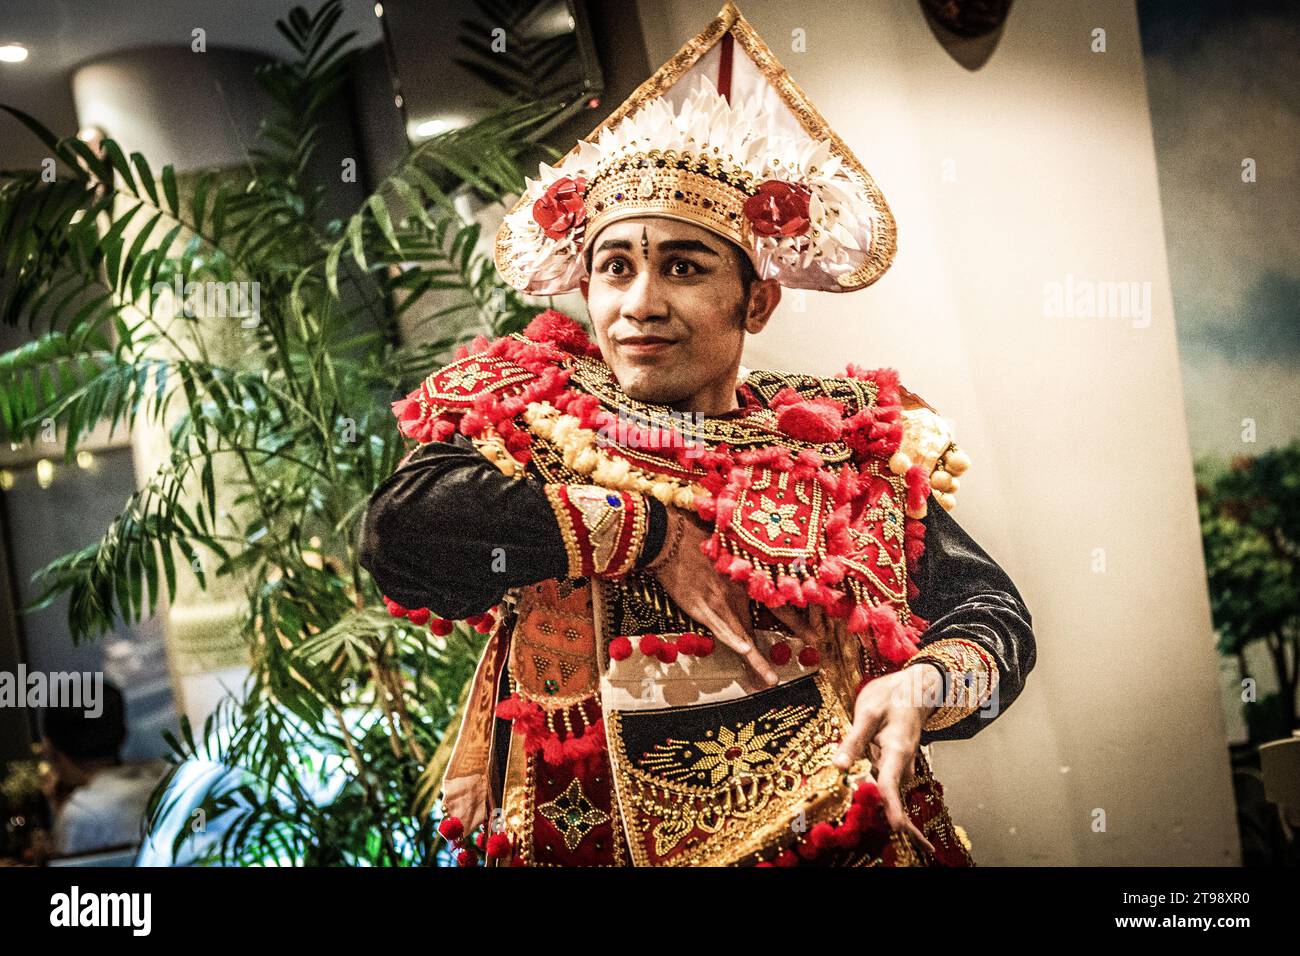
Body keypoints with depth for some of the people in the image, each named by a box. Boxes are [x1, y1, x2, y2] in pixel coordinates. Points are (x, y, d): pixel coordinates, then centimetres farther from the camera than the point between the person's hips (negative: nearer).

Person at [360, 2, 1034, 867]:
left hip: (844, 839, 1)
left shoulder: (847, 445, 10)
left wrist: (921, 689, -15)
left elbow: (992, 613, 6)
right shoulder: (532, 419, 5)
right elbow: (401, 532, -13)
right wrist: (653, 534, -9)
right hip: (588, 838, 0)